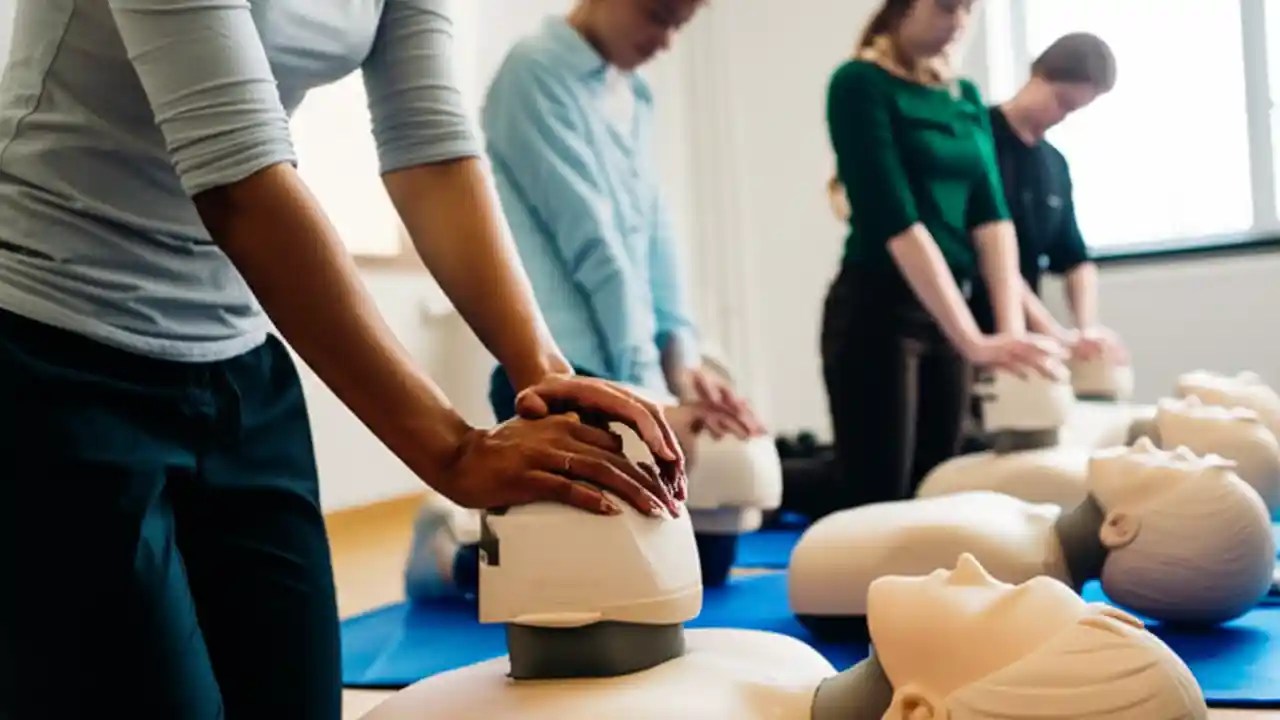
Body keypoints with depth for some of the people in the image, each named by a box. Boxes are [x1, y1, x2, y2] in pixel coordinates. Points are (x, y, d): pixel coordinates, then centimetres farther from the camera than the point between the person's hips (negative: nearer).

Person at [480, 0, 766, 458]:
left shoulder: (635, 96, 14)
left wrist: (681, 356, -4)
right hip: (559, 377, -7)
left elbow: (655, 237, 9)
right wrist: (653, 397, -17)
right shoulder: (536, 73, -10)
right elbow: (594, 246, -16)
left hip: (625, 376, 8)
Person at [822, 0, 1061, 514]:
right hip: (877, 311, -7)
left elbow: (991, 214, 1)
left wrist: (1012, 328, -14)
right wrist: (973, 340, -25)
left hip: (946, 311, 7)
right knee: (875, 503, -5)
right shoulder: (861, 85, -10)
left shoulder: (967, 97, 11)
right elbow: (895, 219, -19)